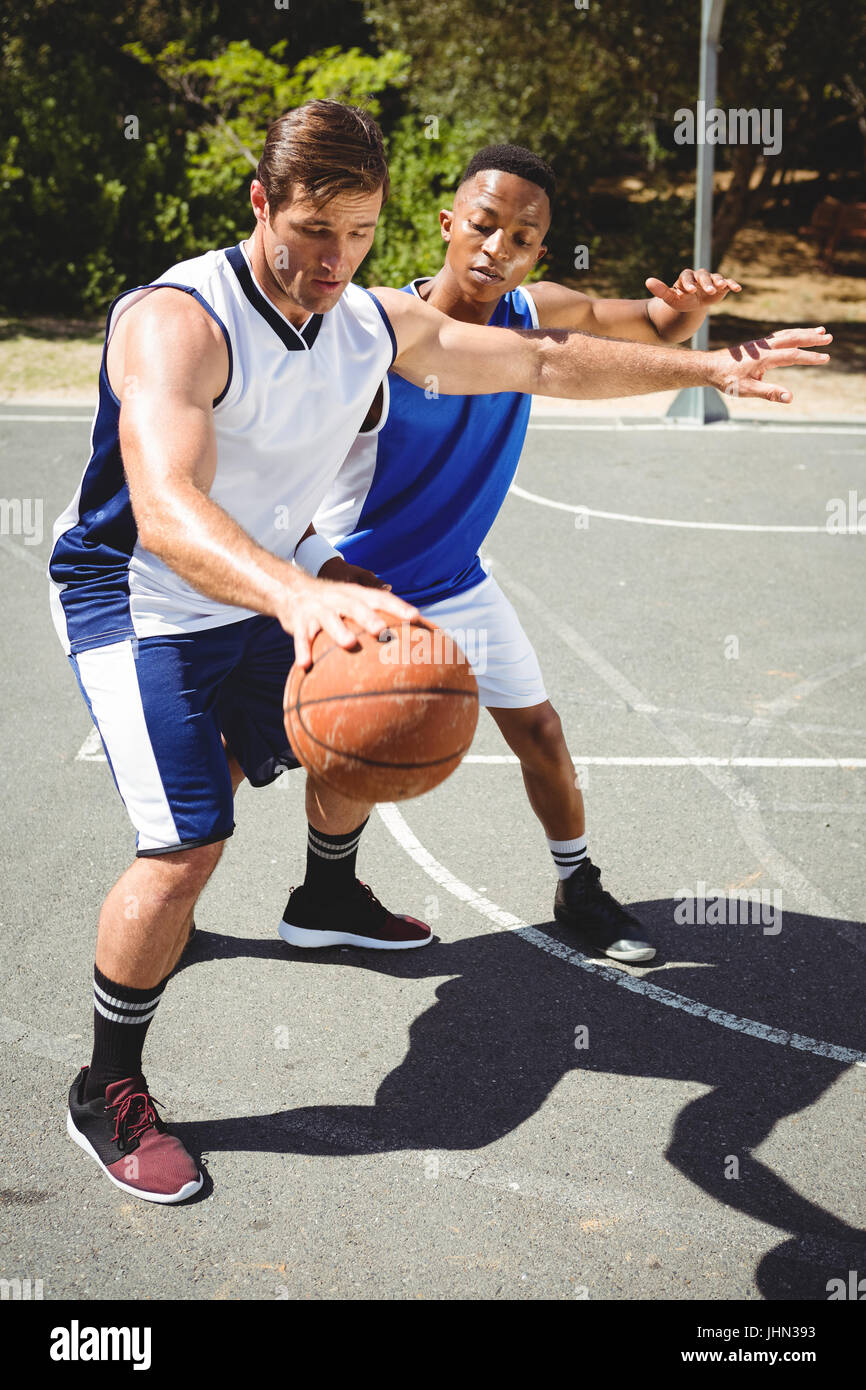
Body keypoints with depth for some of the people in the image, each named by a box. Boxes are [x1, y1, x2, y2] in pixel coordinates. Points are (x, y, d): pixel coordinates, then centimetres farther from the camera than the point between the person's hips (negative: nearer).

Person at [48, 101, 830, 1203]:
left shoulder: (378, 325, -7)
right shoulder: (177, 319, -32)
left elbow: (545, 362, 5)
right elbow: (168, 510, -50)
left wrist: (708, 365, 4)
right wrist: (296, 594, -69)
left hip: (270, 592, 8)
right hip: (138, 602, -8)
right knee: (189, 844, -20)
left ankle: (331, 897, 56)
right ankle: (105, 1093, 1)